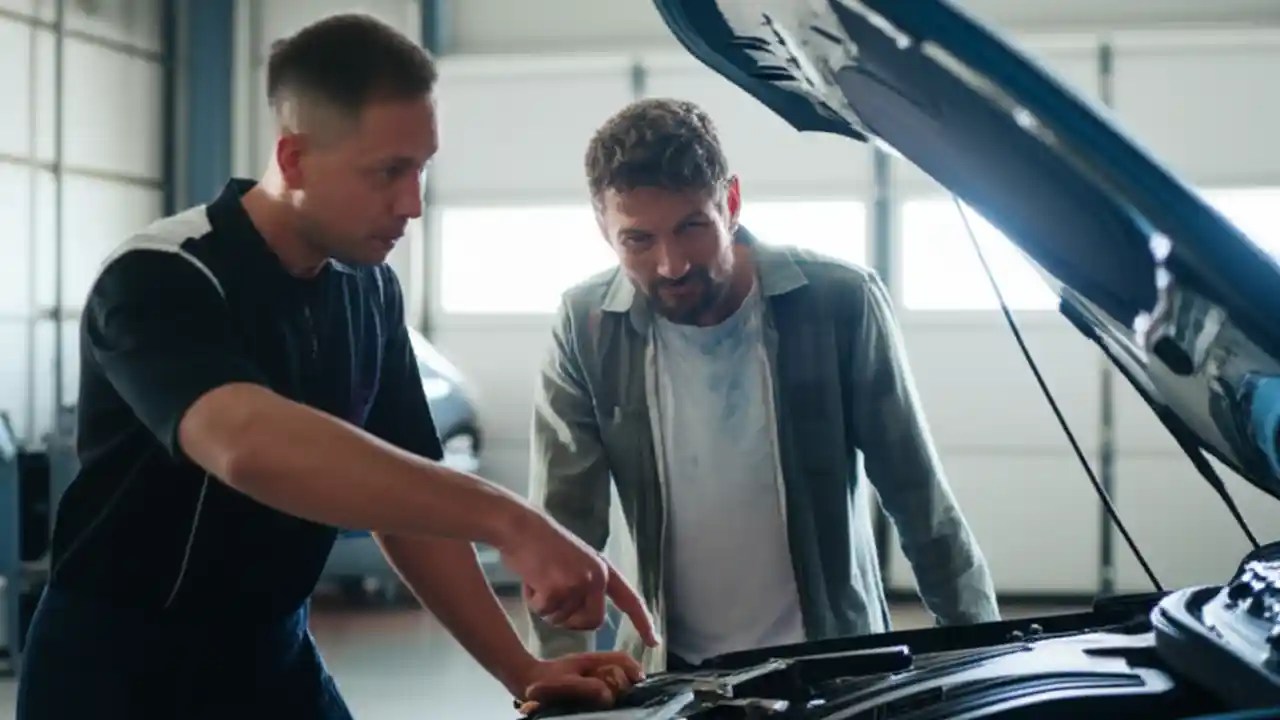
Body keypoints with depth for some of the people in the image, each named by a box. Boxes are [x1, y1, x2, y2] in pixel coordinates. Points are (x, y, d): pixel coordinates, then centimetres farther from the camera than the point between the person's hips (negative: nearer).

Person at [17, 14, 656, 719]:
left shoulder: (369, 290, 0)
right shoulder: (161, 281, -23)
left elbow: (404, 492, 3)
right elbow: (249, 446, -42)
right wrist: (507, 520, -47)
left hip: (273, 657, 7)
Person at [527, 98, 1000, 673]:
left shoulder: (841, 303, -14)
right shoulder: (586, 329, -9)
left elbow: (919, 496, -7)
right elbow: (561, 524, -9)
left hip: (833, 657, -2)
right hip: (672, 668, 2)